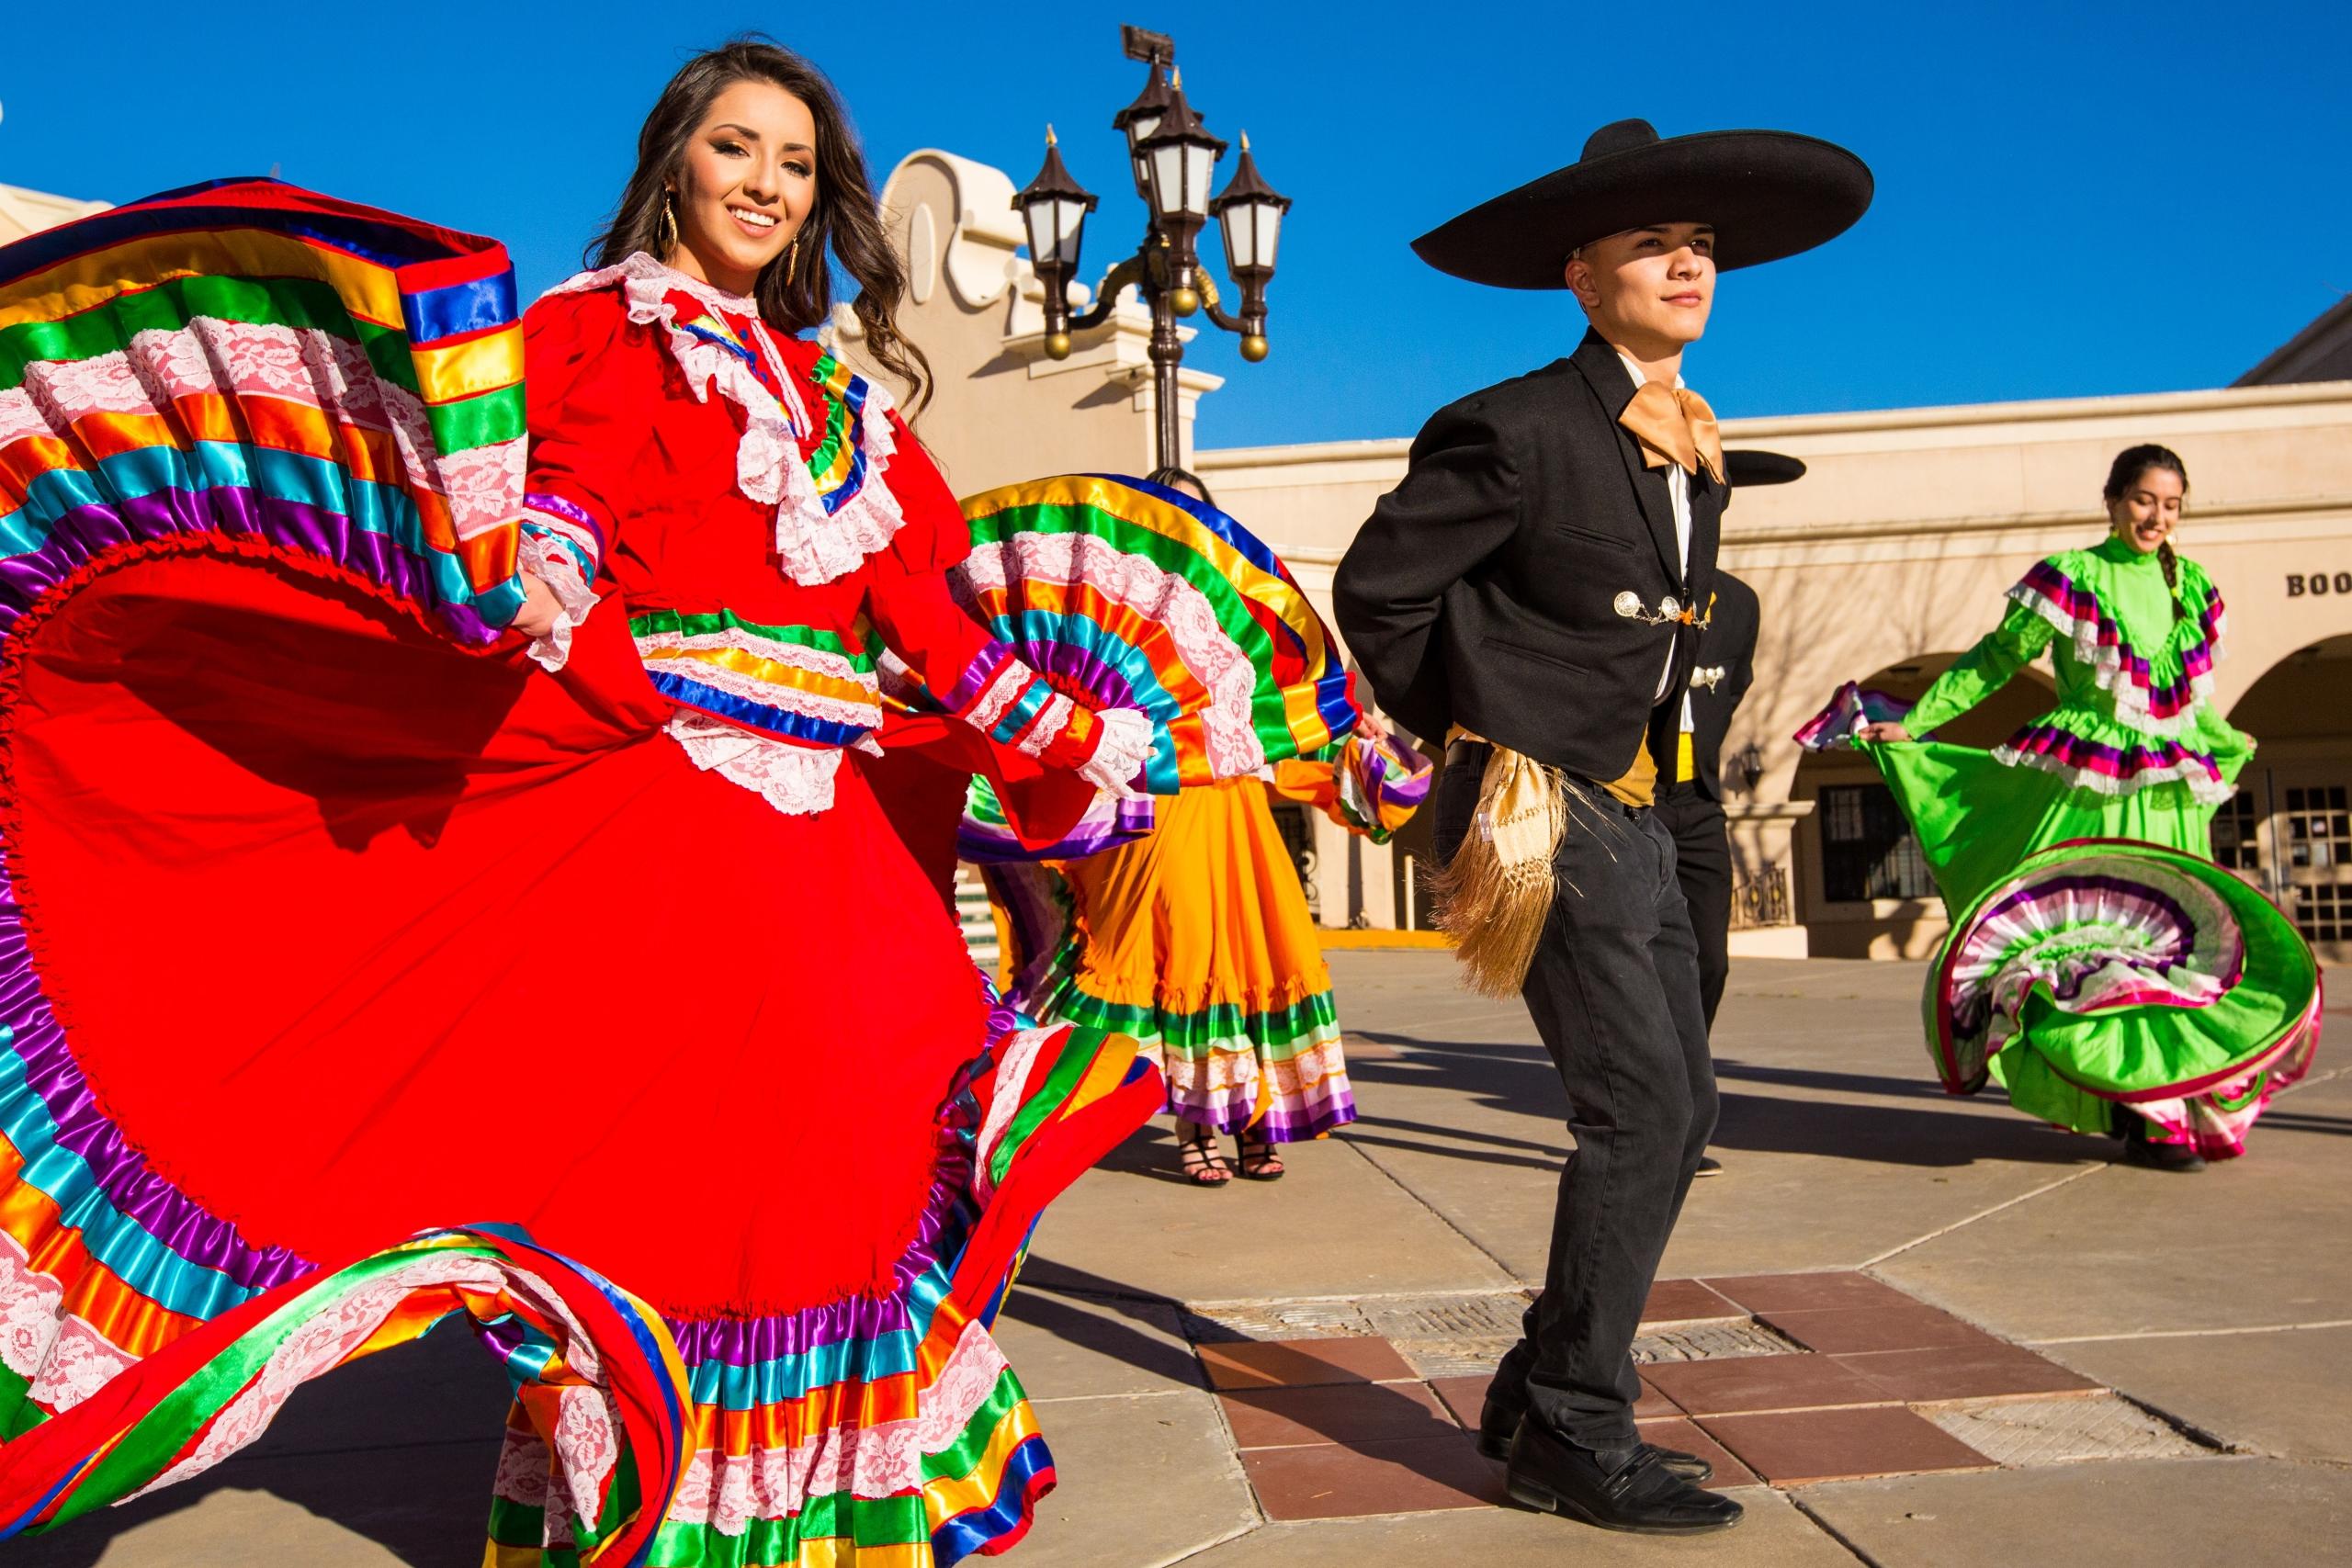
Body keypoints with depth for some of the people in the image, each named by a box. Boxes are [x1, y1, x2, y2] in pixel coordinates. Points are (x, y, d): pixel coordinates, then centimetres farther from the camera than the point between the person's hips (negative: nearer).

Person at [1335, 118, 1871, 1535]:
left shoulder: (1697, 449, 15)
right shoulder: (1520, 430, -12)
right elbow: (1379, 588, -9)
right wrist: (1479, 736, -1)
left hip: (1633, 813, 9)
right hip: (1545, 813, -9)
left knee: (1680, 1109, 9)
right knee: (1639, 1109, -10)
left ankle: (1541, 1396, 21)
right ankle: (1573, 1436, 4)